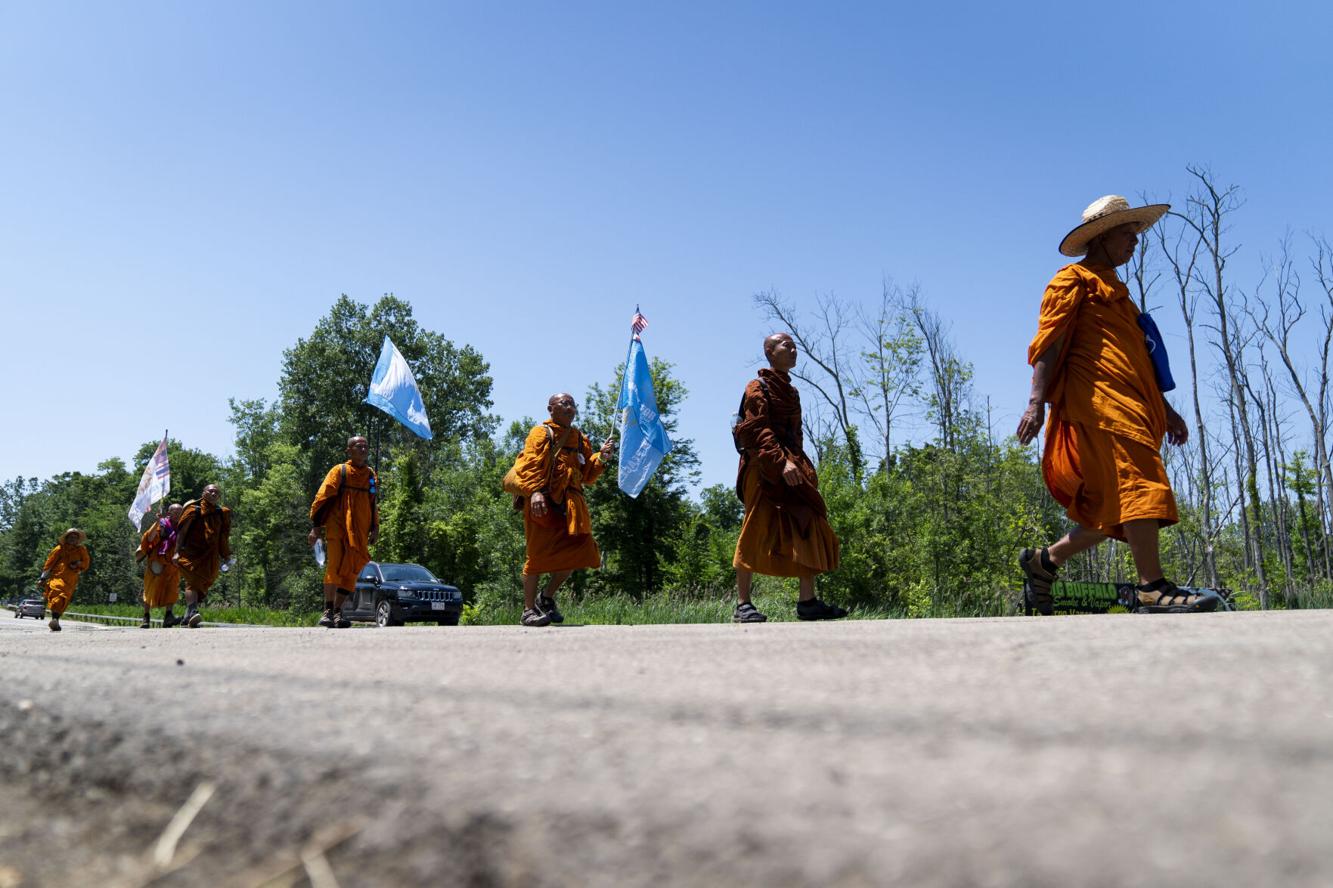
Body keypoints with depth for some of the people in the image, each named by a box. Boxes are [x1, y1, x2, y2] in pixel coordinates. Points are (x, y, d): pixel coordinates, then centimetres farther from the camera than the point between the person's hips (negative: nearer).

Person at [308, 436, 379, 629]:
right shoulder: (339, 471, 1)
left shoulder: (371, 475, 15)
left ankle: (337, 611, 12)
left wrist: (374, 529, 16)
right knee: (334, 567, -12)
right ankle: (328, 611, -7)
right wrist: (316, 527, -7)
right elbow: (322, 498, -2)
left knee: (351, 571, 4)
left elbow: (374, 504, 23)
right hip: (336, 527, -5)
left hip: (359, 532, 5)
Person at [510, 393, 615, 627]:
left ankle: (547, 597, 21)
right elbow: (530, 465, -13)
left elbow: (587, 475, 19)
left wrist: (601, 458, 2)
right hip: (543, 504, -6)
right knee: (539, 554, -4)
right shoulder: (541, 433, 1)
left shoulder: (579, 439, 20)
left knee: (576, 551, 2)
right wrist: (534, 491, -28)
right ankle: (528, 610, 6)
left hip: (570, 505, 6)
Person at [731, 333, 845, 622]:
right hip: (765, 468, -8)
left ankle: (807, 601, 5)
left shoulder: (791, 391, 22)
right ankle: (743, 604, -2)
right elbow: (756, 430, -15)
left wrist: (802, 465, 14)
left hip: (793, 466, 8)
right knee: (757, 531, -8)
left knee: (809, 529, 2)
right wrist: (781, 462, -26)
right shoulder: (759, 387, -3)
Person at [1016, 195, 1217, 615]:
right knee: (1138, 481, -20)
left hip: (1127, 403, 9)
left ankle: (1044, 561, 11)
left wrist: (1164, 408, 28)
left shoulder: (1114, 290, 34)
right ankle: (1153, 588, -22)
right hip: (1098, 397, -9)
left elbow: (1137, 360, 34)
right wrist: (1036, 401, -18)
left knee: (1116, 509, 3)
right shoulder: (1075, 278, 6)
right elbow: (1047, 342, -6)